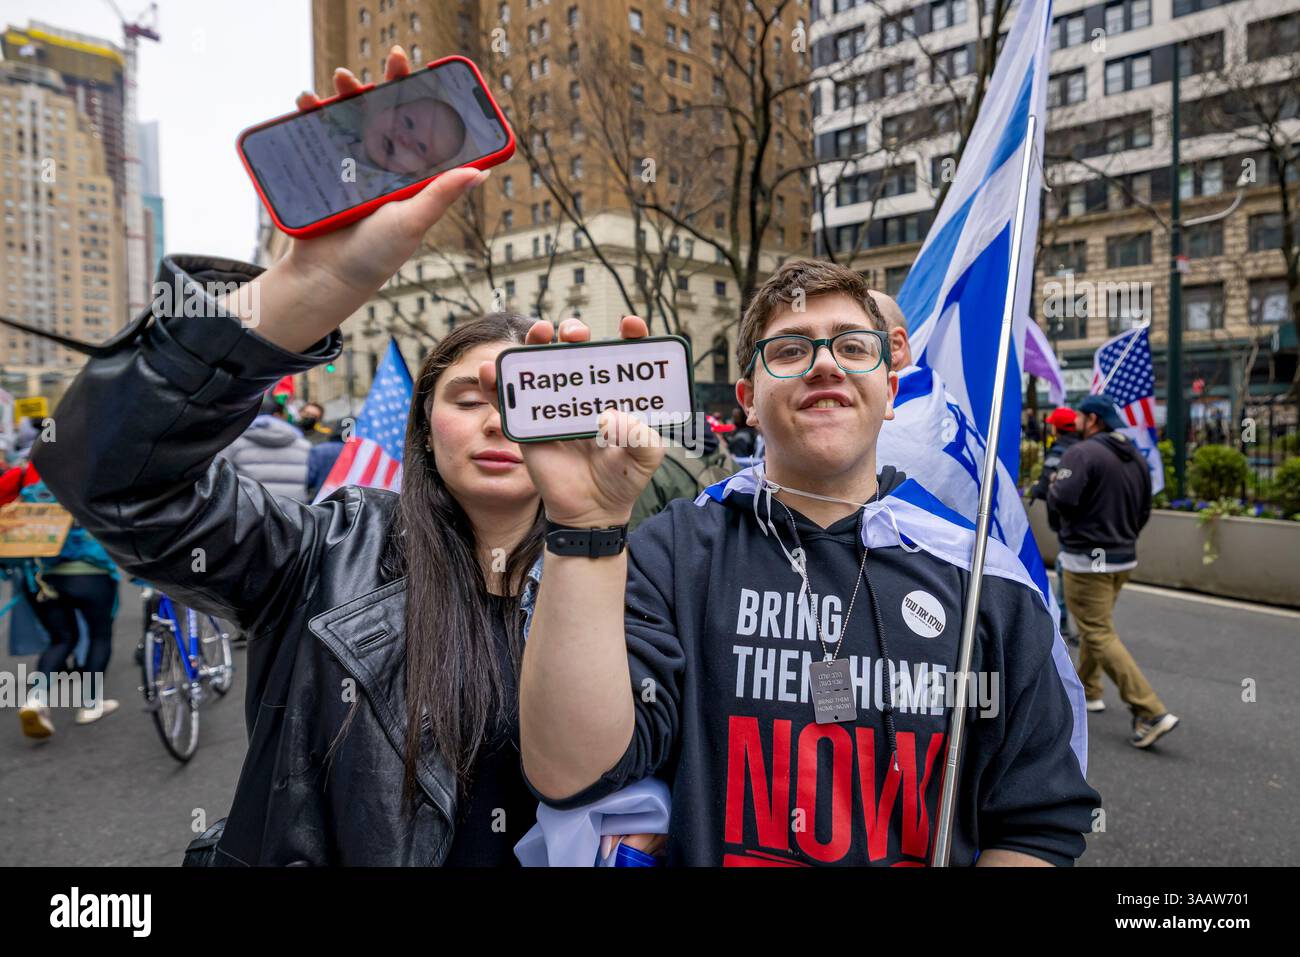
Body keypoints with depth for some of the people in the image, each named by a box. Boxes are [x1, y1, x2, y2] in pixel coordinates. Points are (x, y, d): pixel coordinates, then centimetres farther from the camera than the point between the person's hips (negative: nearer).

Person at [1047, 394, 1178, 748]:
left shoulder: (1082, 453, -16)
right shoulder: (1137, 458, 11)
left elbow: (1062, 500, -26)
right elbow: (1144, 510, 15)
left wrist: (1054, 484, -4)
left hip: (1087, 560, -9)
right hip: (1124, 559, 9)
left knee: (1100, 635, -6)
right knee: (1095, 626, 23)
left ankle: (1151, 712, -10)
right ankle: (1087, 691, 35)